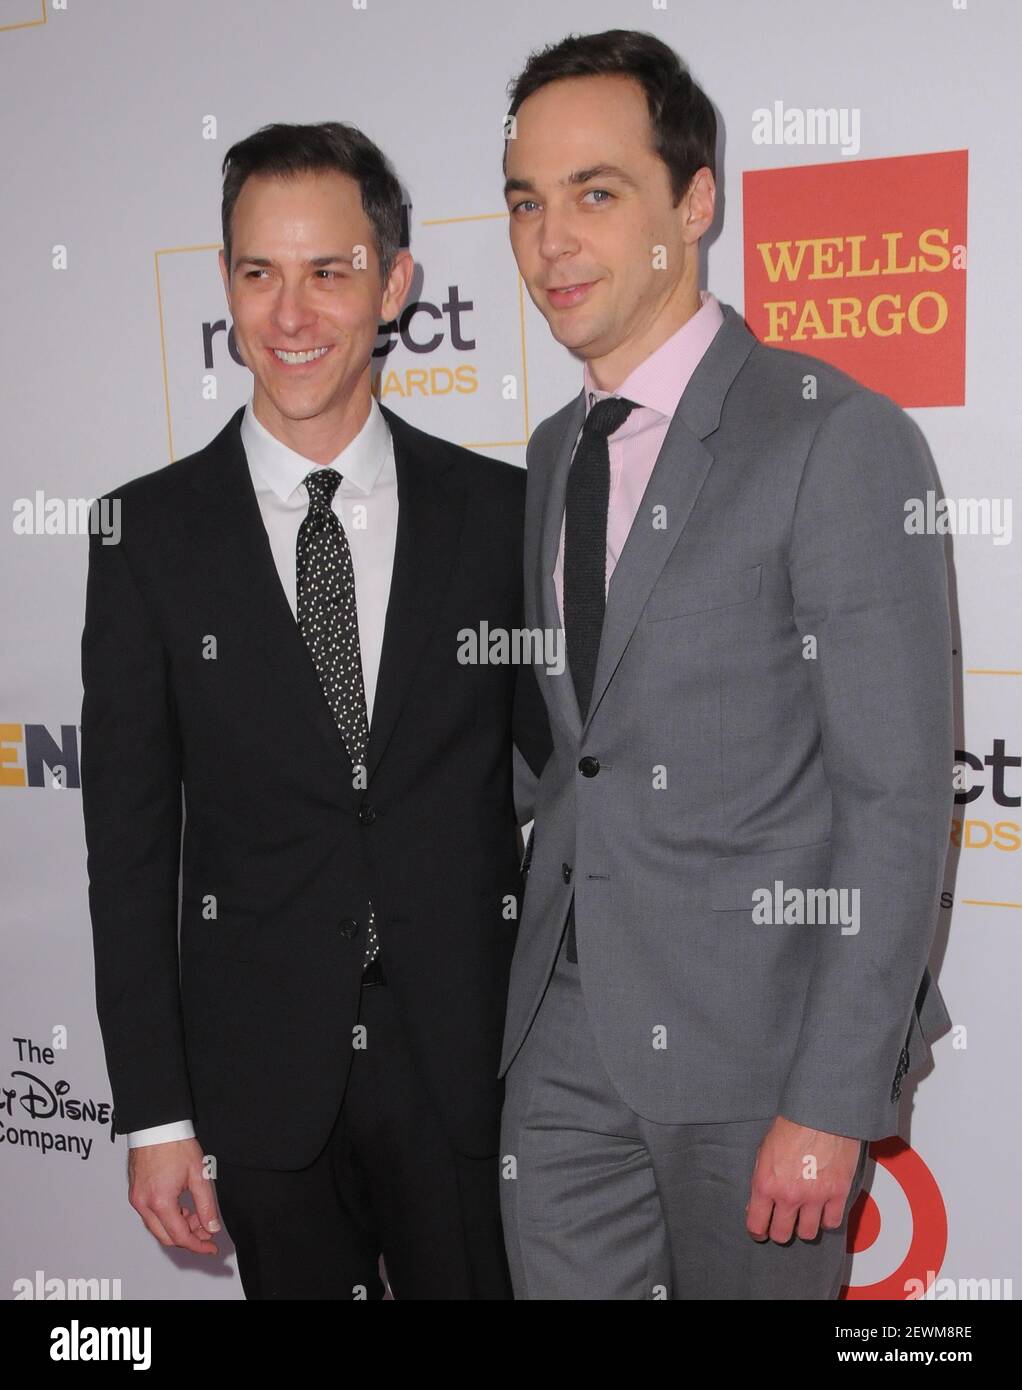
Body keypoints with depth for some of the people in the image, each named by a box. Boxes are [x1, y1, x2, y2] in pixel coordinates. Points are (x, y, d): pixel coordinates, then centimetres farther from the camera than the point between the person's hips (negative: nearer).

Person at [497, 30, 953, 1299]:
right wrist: (538, 984, 8)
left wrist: (834, 1101, -16)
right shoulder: (552, 458, 11)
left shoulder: (841, 441, -12)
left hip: (754, 1042, -5)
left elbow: (898, 799, -14)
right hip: (565, 1043, 6)